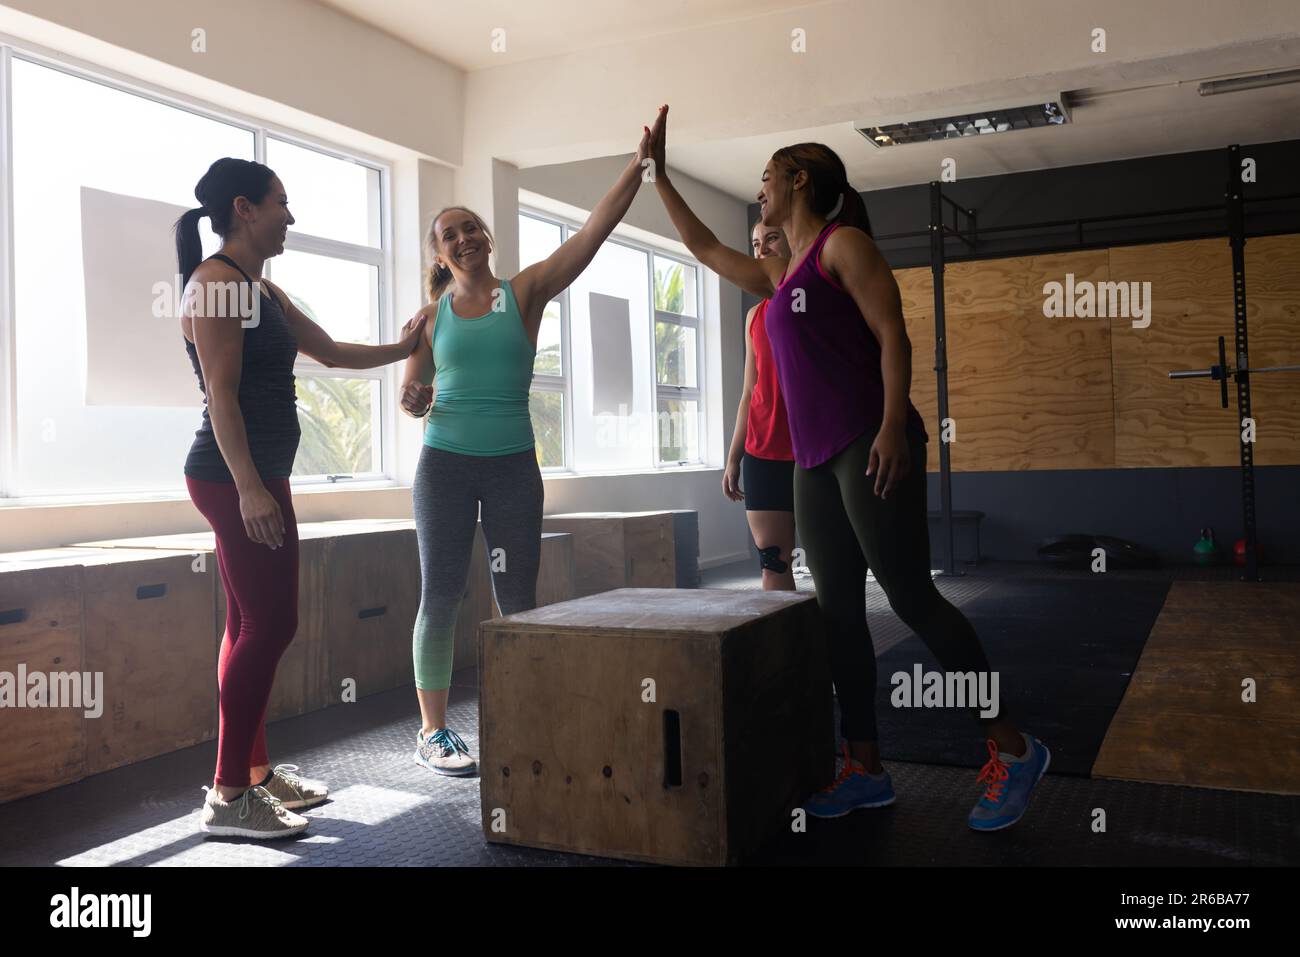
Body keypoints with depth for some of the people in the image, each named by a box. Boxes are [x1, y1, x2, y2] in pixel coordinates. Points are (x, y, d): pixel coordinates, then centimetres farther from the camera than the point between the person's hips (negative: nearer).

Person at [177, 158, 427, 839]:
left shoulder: (263, 291, 18)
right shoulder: (216, 281, -10)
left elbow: (332, 353, 27)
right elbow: (221, 392, -17)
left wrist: (402, 348, 29)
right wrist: (249, 488, -22)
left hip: (260, 475, 10)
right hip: (234, 476, -10)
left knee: (255, 626, 12)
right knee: (268, 625, -10)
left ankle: (255, 772, 21)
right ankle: (229, 796, -3)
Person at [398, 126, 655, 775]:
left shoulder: (525, 293, 3)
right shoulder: (432, 314, 6)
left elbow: (594, 229, -6)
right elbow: (413, 397, 11)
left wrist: (639, 165, -15)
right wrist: (412, 400, -13)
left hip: (513, 465, 0)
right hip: (445, 463, 0)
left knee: (518, 599, 3)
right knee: (440, 595, 2)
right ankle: (432, 731, 10)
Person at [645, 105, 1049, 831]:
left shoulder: (844, 244, -1)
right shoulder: (778, 275, 22)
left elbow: (893, 336, -10)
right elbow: (705, 246, 34)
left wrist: (894, 428, -22)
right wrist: (658, 172, 36)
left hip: (868, 445, -8)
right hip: (814, 460, 9)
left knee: (911, 597, -9)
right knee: (839, 610, 6)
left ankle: (1013, 749, 2)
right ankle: (866, 768, 12)